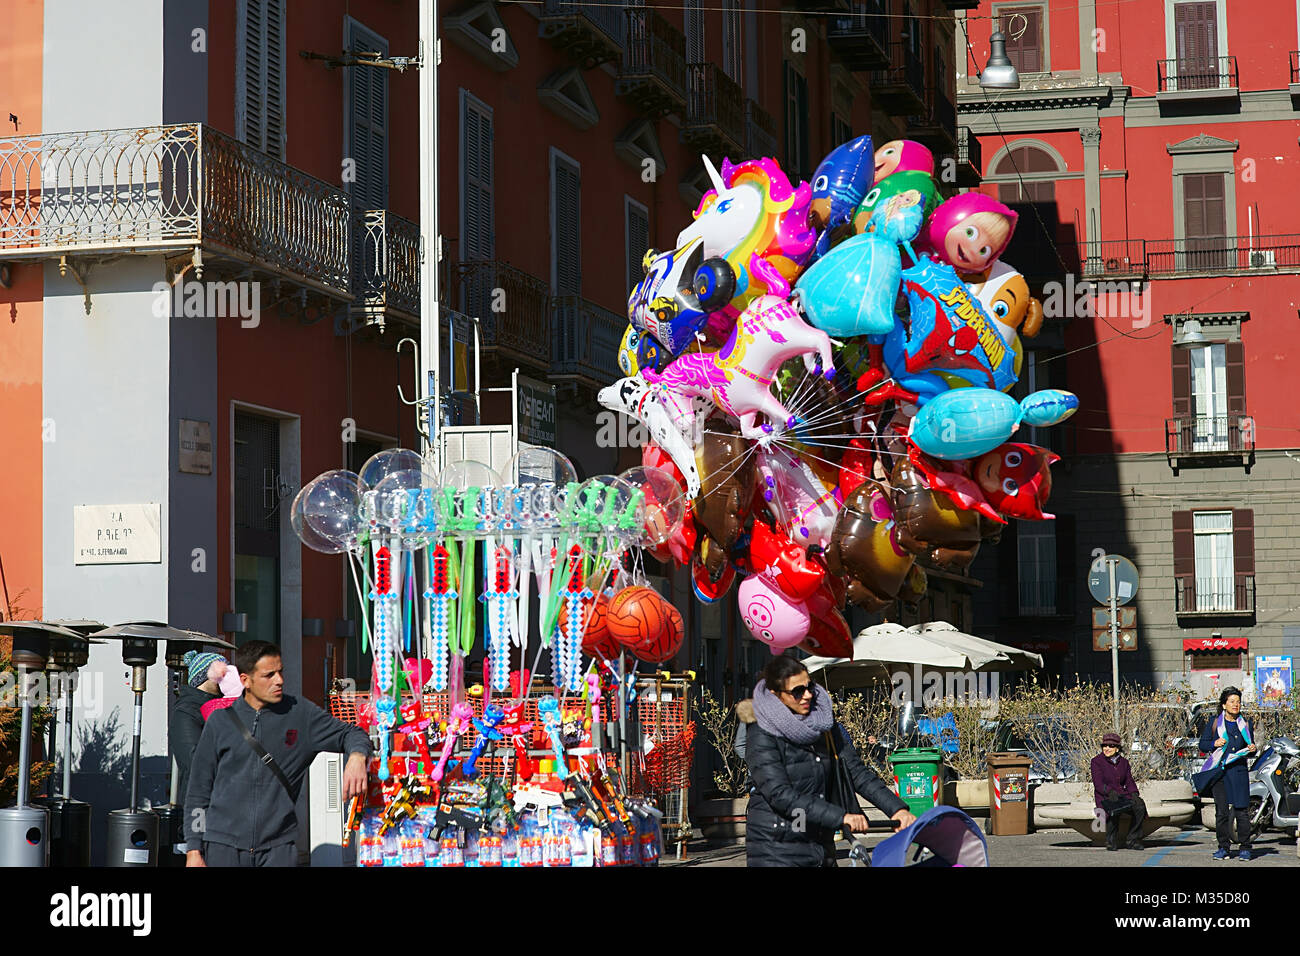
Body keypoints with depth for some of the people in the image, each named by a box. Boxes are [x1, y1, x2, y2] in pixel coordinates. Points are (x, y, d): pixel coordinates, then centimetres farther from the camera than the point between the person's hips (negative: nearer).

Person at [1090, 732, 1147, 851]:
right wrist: (1110, 792, -31)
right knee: (1113, 810, -38)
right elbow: (1098, 783, -13)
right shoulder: (1097, 761, -3)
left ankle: (1132, 840, -14)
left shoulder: (1123, 762, 12)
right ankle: (1111, 841, -17)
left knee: (1140, 806, -24)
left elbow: (1129, 782, 8)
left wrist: (1134, 794, -13)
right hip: (1104, 797, -4)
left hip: (1121, 795, 4)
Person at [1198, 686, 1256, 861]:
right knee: (1221, 810, -1)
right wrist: (1214, 744, -11)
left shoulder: (1246, 724, 12)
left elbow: (1250, 746, 20)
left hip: (1239, 770, 0)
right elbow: (1203, 745, 9)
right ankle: (1224, 847, 8)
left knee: (1242, 810, -5)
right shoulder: (1214, 723, 8)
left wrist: (1253, 749, -3)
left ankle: (1245, 848, 3)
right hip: (1219, 771, 0)